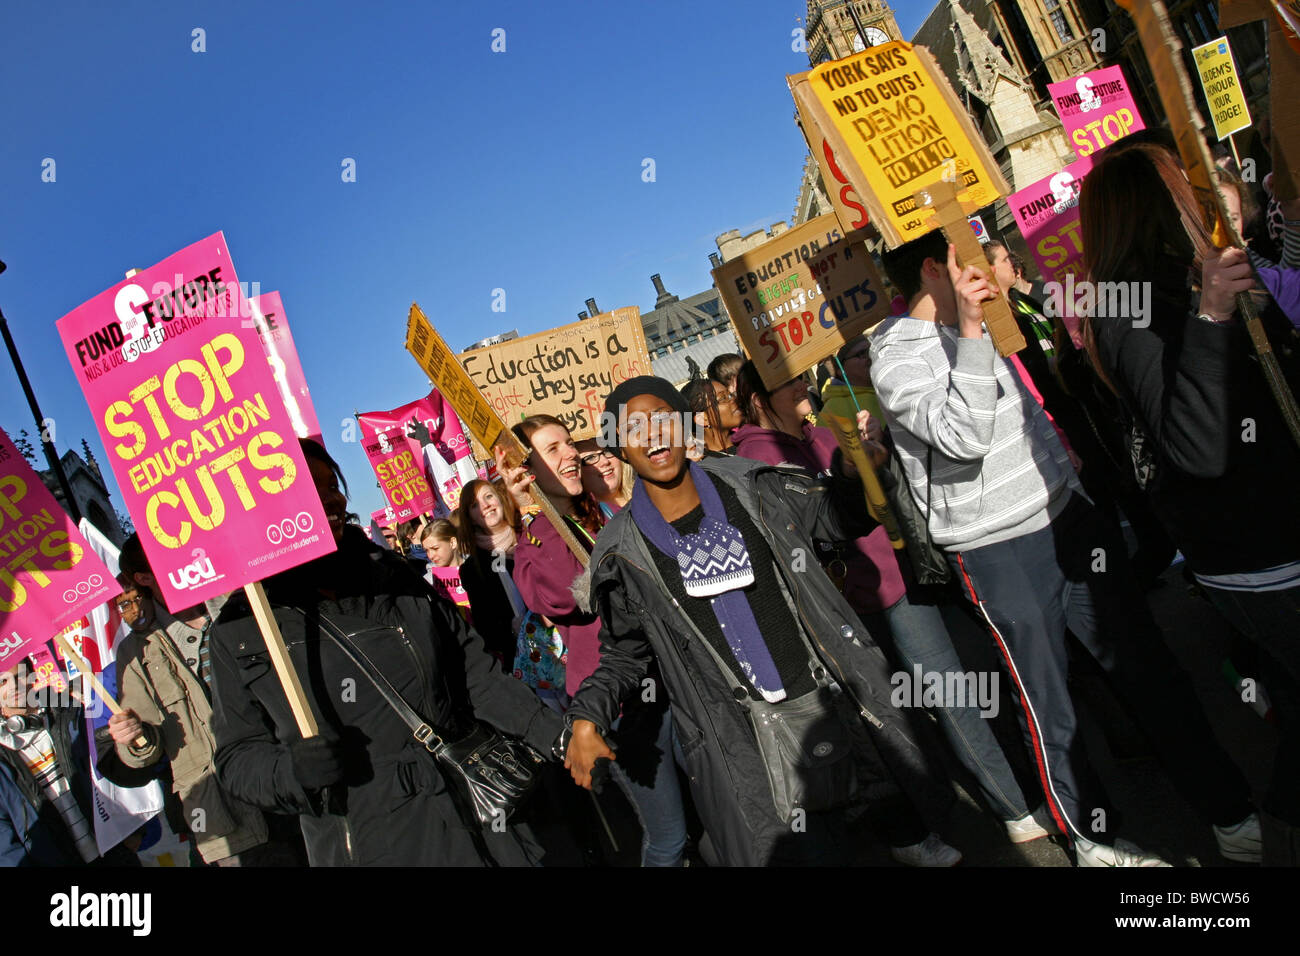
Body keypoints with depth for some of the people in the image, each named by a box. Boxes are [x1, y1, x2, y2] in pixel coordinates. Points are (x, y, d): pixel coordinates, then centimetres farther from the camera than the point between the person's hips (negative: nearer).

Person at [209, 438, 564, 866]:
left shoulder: (393, 576, 4)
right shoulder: (238, 630, -2)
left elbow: (474, 672, 6)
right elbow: (237, 755, 2)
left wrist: (554, 735, -1)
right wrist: (292, 771, -19)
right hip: (360, 847, -2)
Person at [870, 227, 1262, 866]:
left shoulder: (987, 323, 11)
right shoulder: (895, 361, -12)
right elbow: (964, 435, -28)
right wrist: (970, 330, -29)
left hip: (1066, 518, 7)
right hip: (997, 554, -6)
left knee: (1147, 668, 11)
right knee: (1046, 699, 6)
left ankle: (1232, 814, 26)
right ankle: (1092, 837, 27)